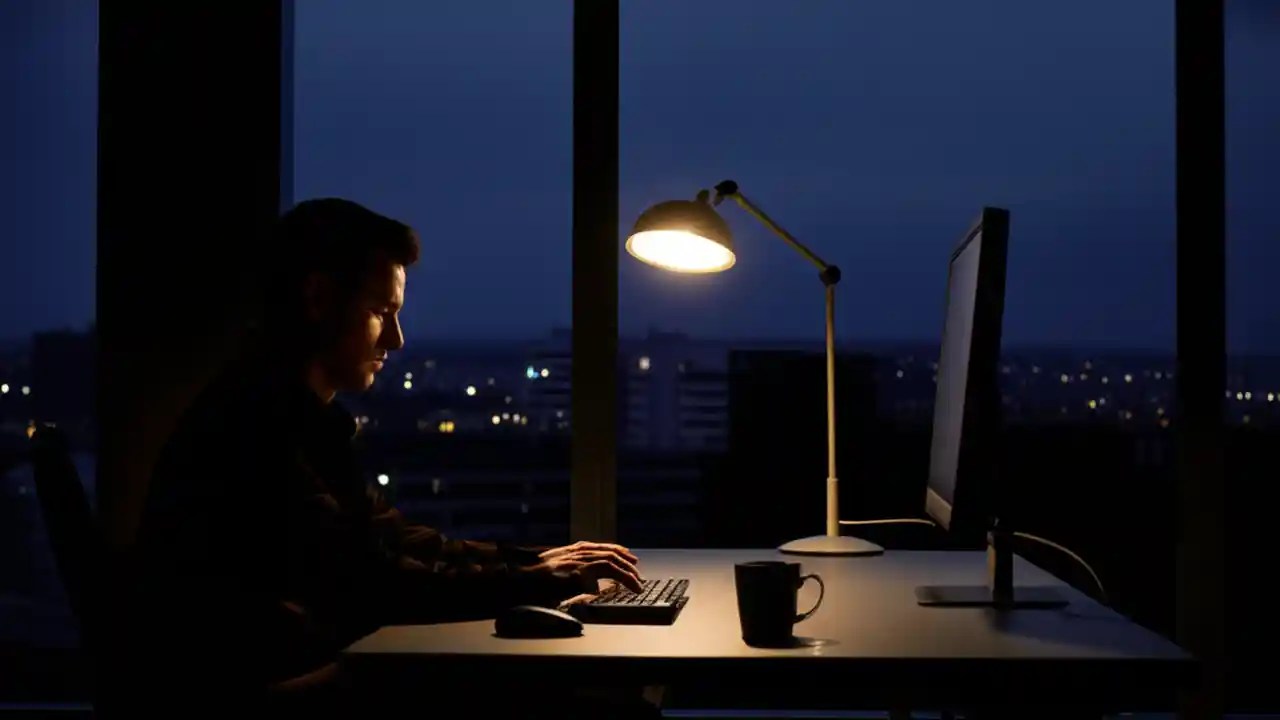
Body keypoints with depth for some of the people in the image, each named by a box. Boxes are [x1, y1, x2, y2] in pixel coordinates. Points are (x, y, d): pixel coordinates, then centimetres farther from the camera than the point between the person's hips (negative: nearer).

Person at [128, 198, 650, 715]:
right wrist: (542, 582, -18)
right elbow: (371, 585, -25)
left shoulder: (299, 414, 12)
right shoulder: (257, 417, -21)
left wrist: (532, 562, 2)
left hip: (292, 666, 9)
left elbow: (388, 538, 13)